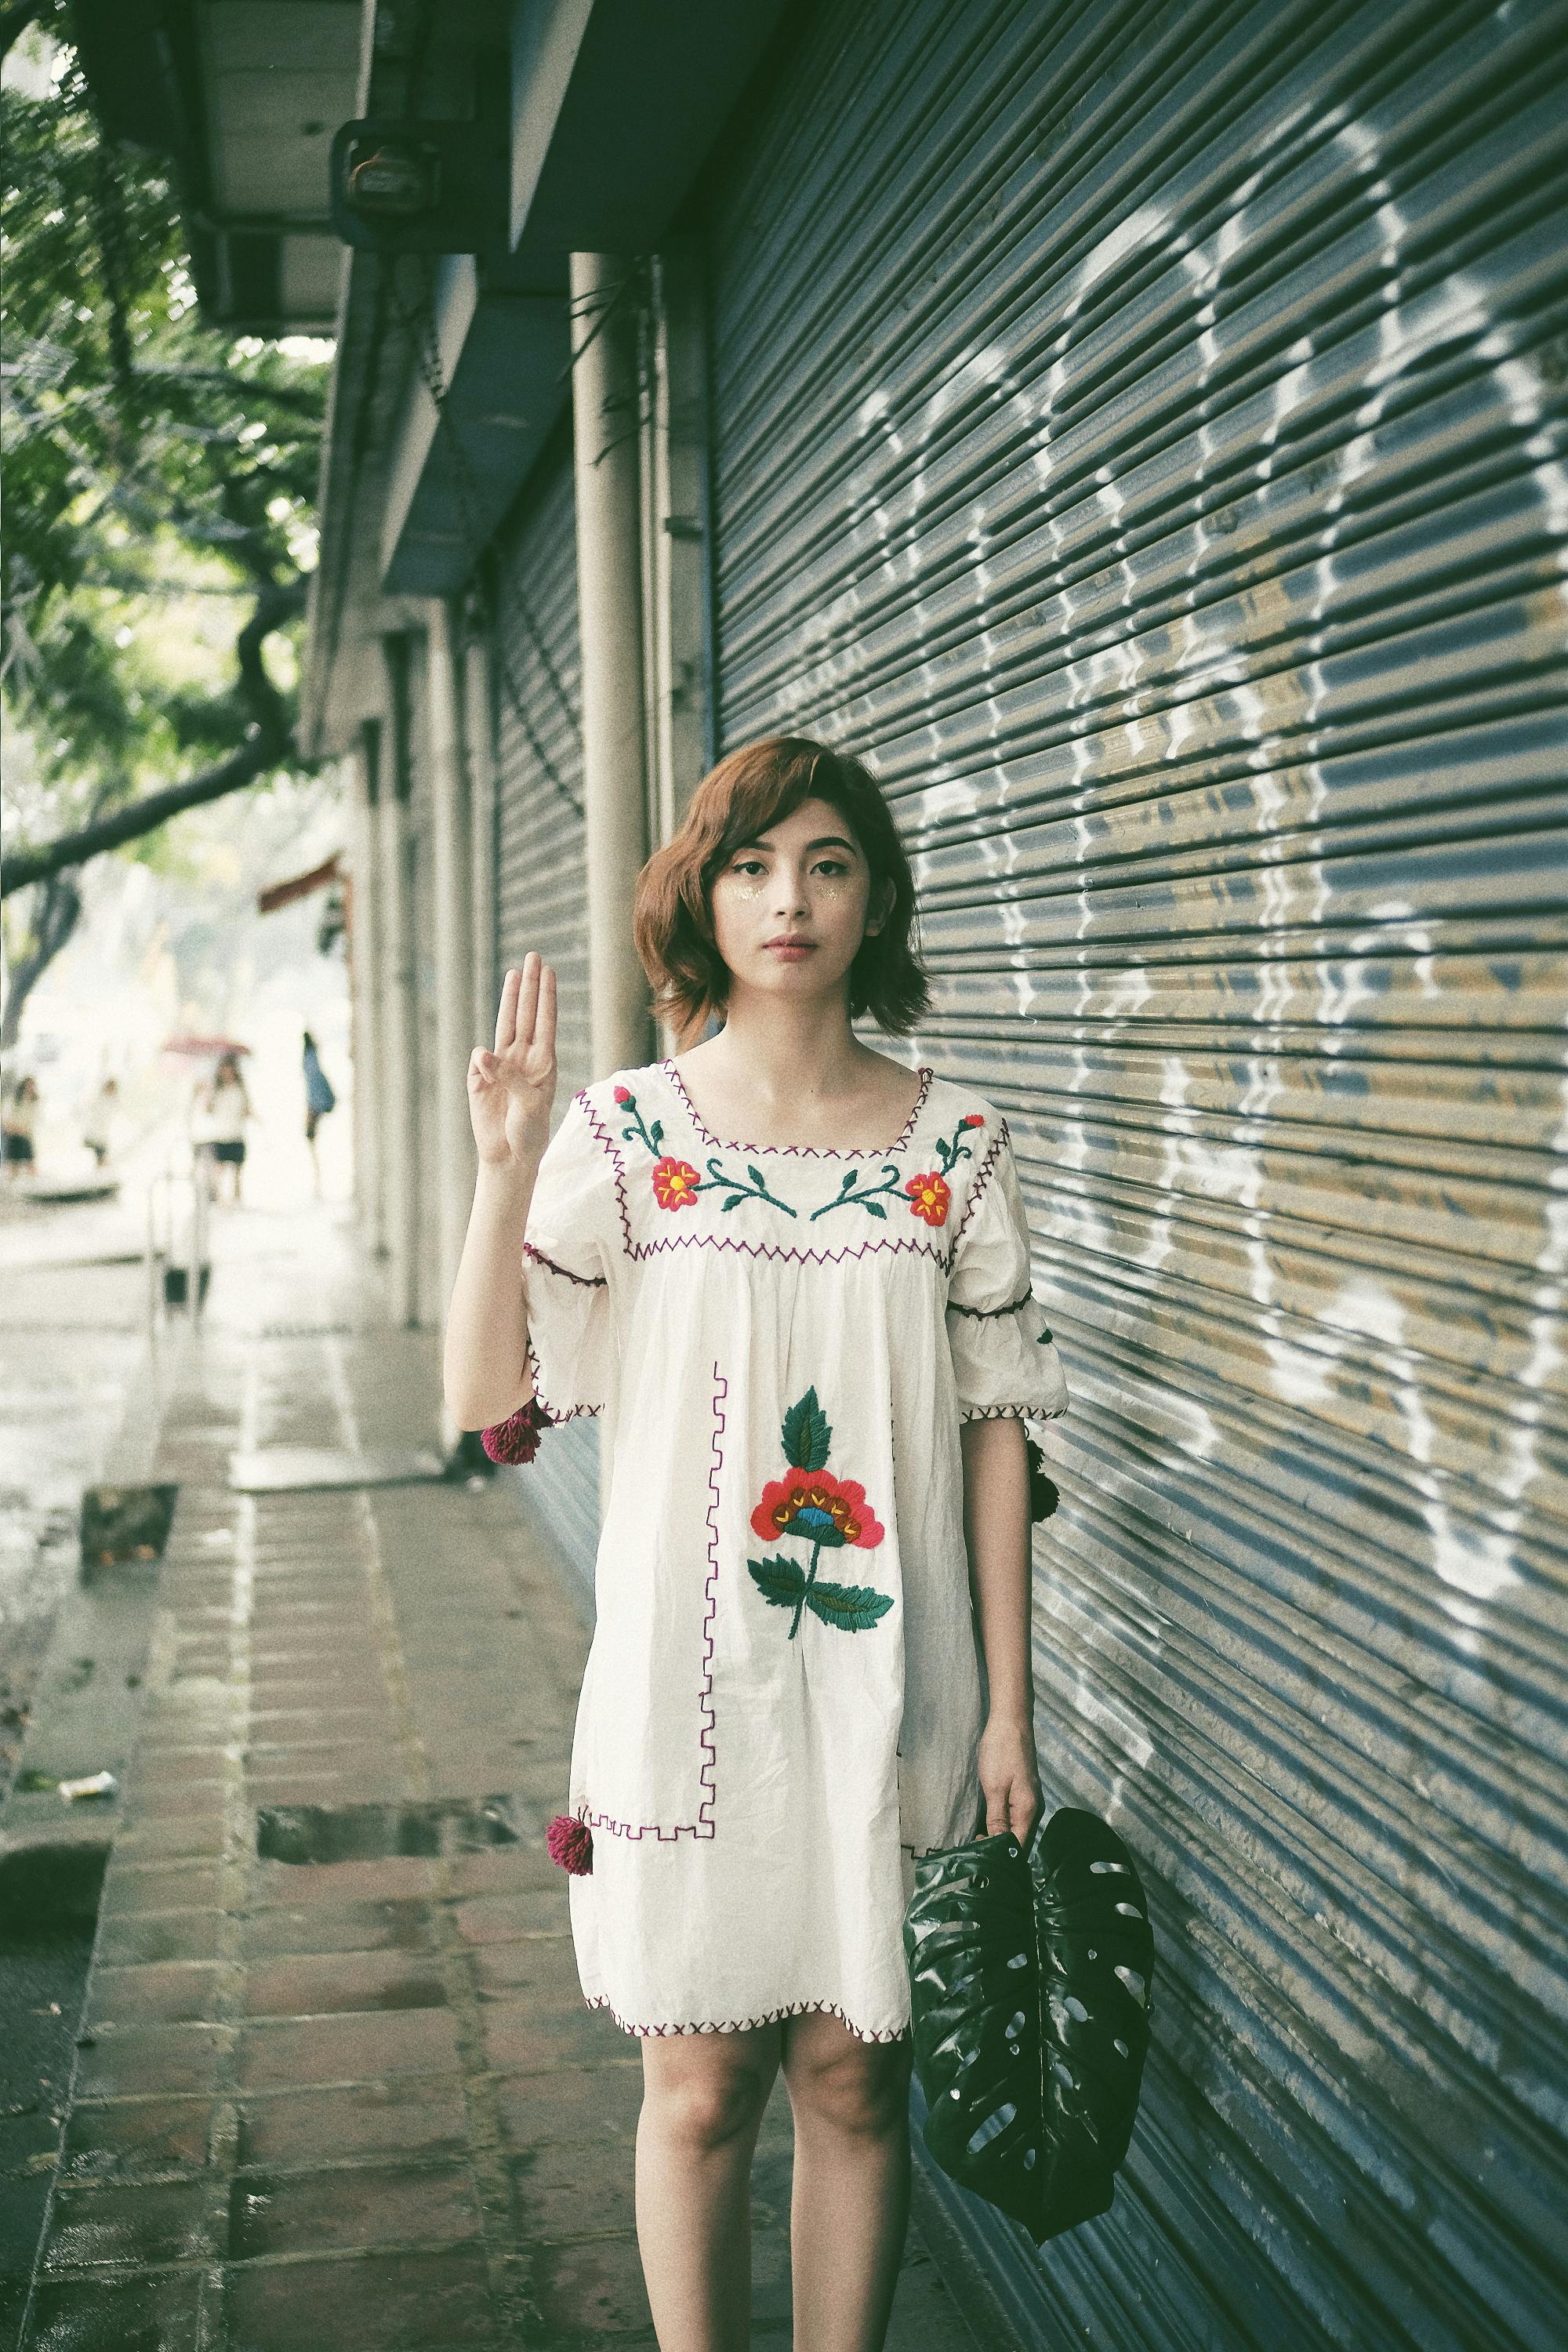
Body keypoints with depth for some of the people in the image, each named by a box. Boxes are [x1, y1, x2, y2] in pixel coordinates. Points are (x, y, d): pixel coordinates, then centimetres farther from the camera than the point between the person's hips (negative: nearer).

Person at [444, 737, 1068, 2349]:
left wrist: (1007, 1710, 0)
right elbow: (483, 1400, -6)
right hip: (690, 1685, -1)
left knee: (856, 2082, 11)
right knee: (701, 2084, 9)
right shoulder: (623, 1138, -3)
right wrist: (508, 1169, -18)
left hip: (891, 1691, 1)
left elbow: (995, 1434, 2)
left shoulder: (955, 1150, 0)